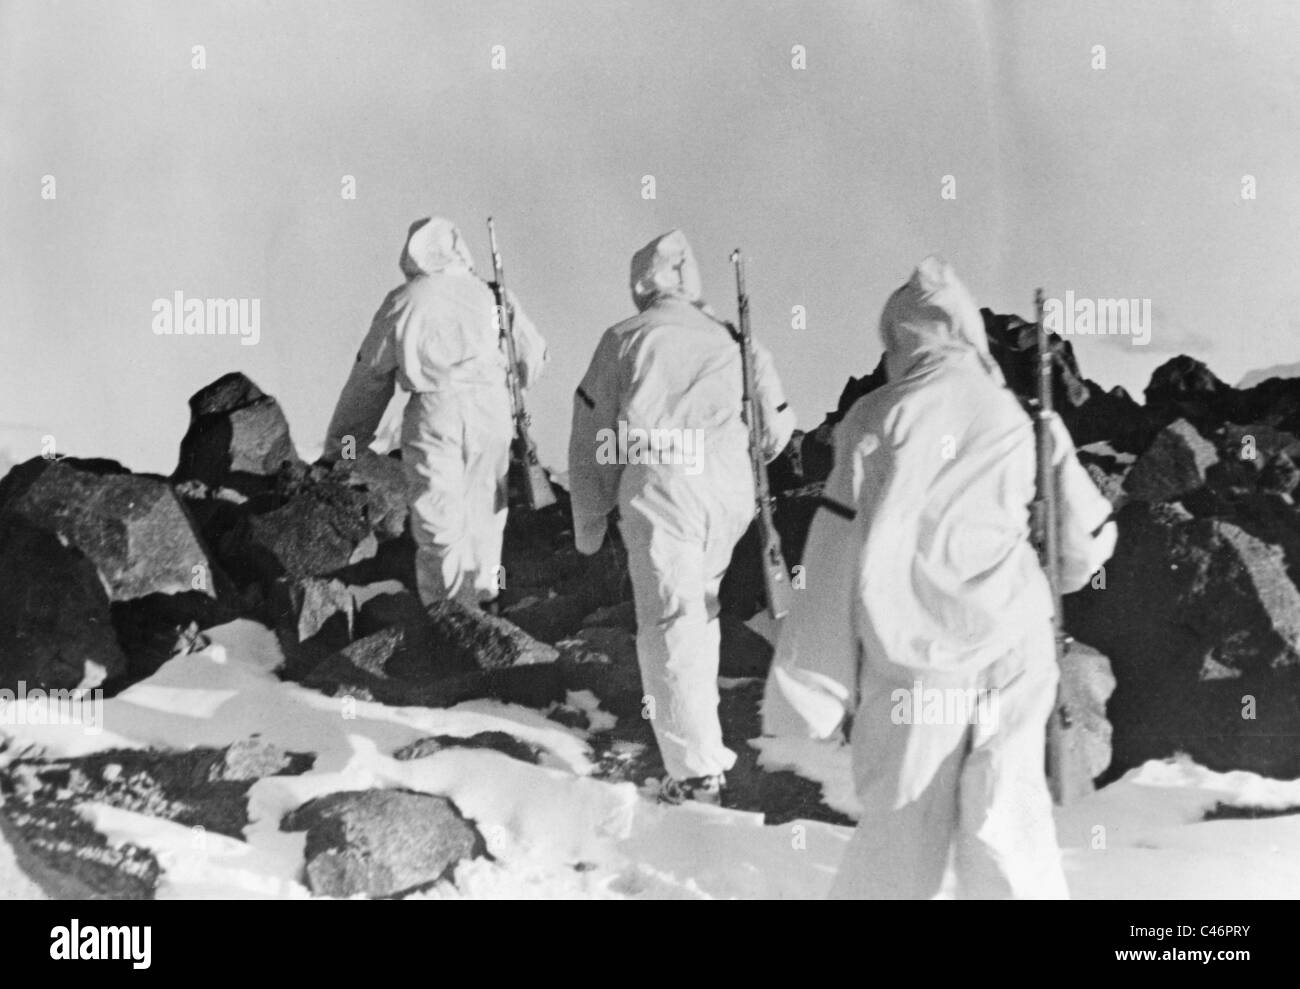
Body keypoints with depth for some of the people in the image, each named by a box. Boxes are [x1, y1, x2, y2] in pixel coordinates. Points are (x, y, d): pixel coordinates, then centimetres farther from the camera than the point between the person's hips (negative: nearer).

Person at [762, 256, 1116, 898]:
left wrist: (810, 687, -2)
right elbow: (1084, 542, 18)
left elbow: (844, 550, -7)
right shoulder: (1022, 420, 6)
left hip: (917, 650, -3)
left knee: (905, 825, 7)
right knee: (1008, 821, 6)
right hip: (1014, 646, 3)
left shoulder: (882, 415, -5)